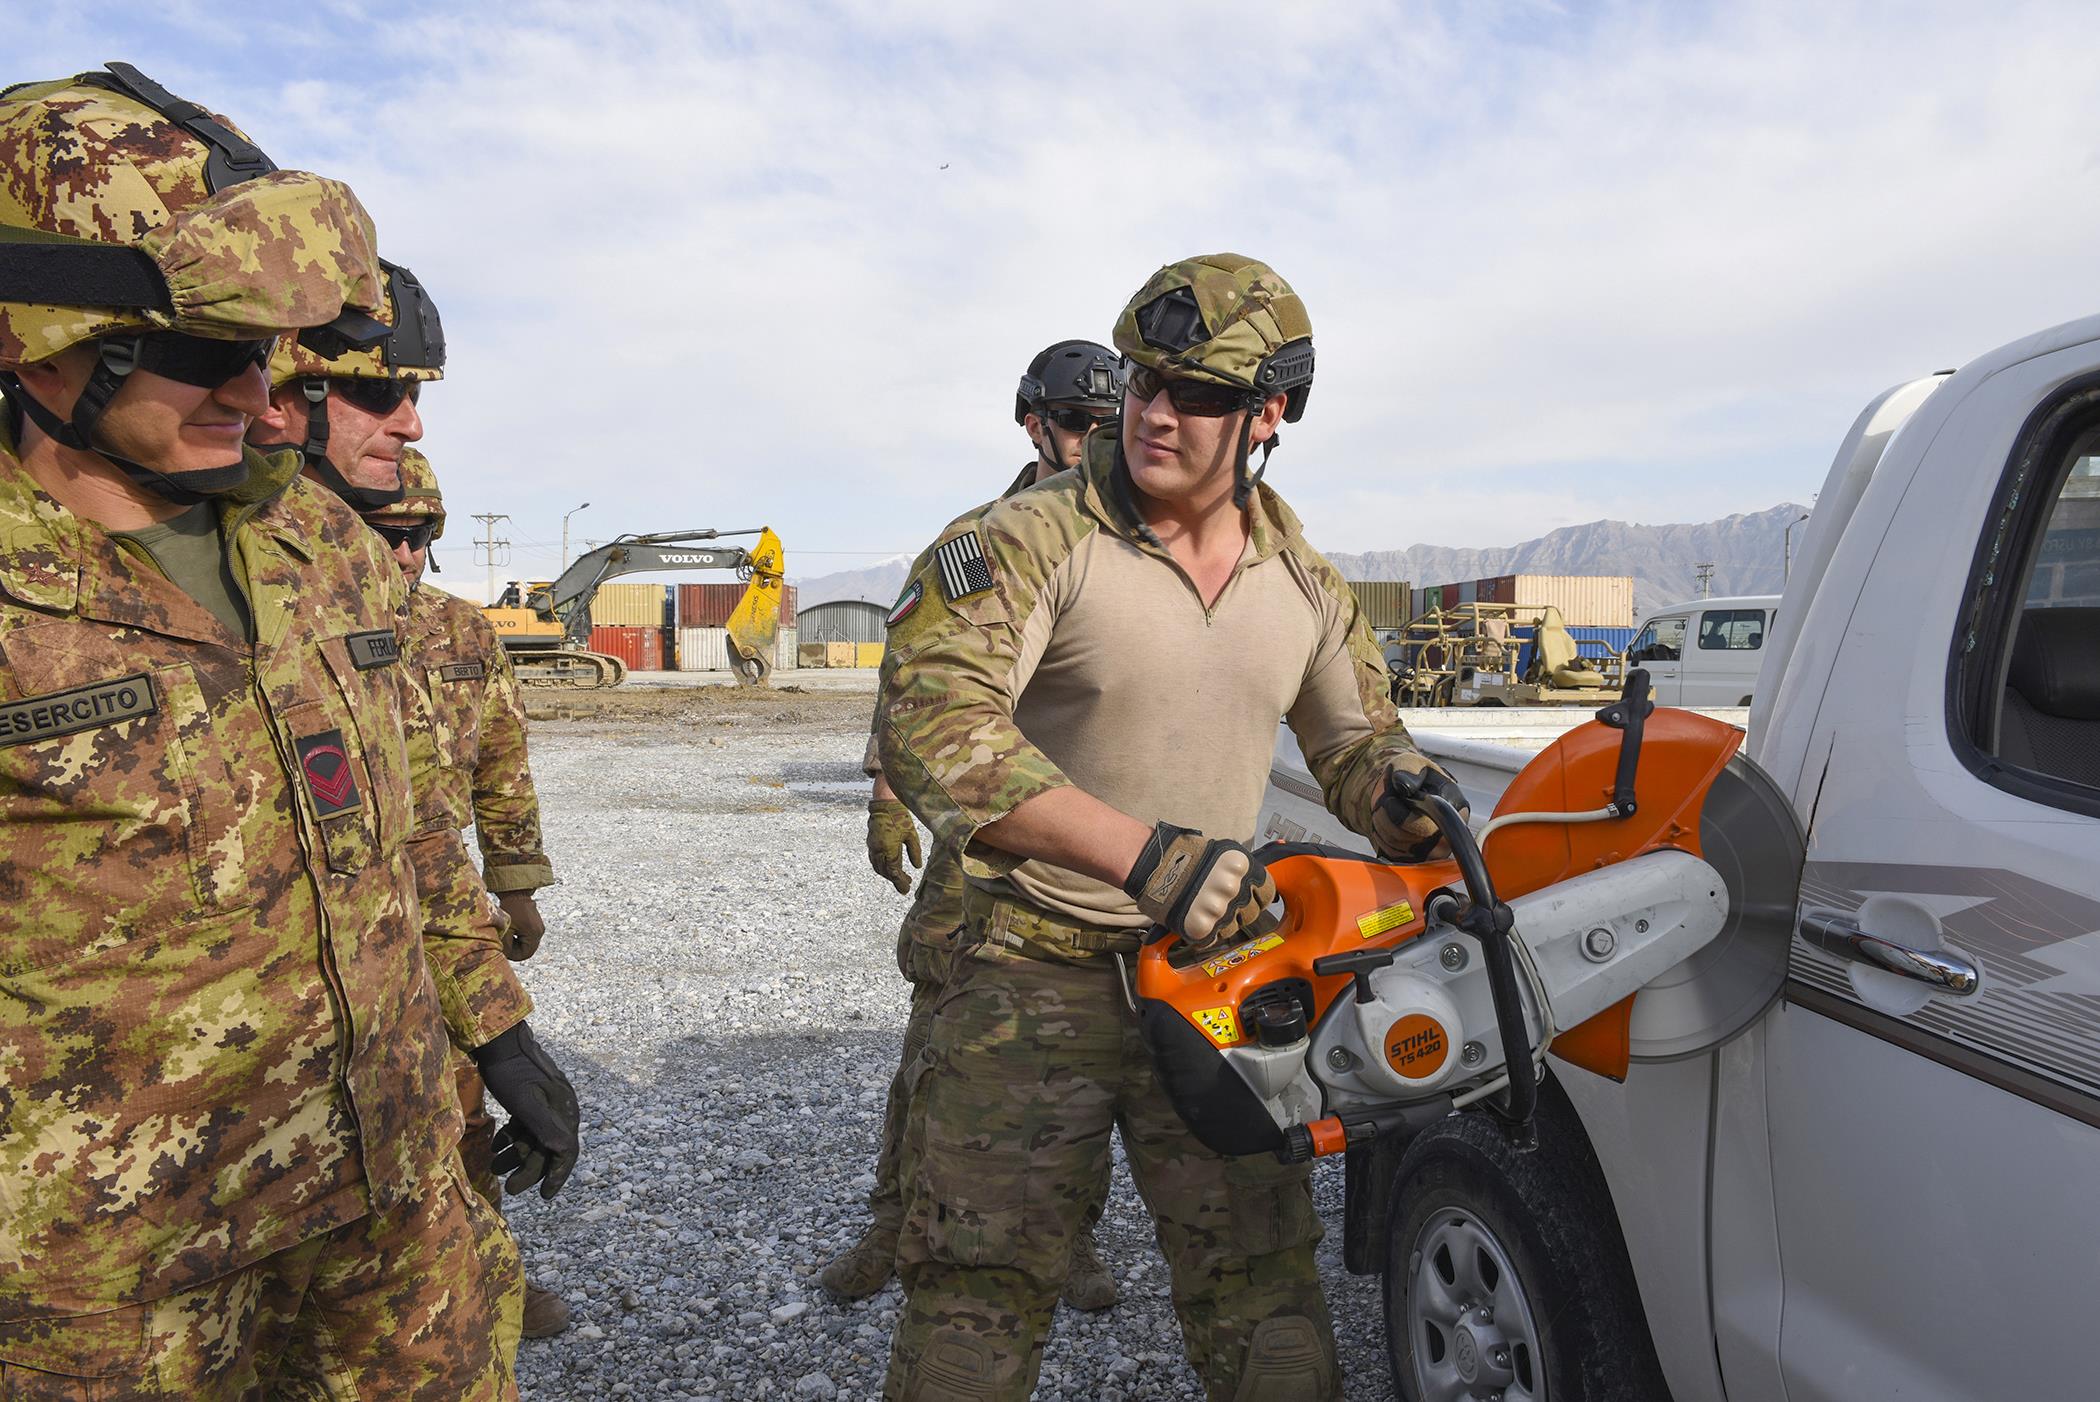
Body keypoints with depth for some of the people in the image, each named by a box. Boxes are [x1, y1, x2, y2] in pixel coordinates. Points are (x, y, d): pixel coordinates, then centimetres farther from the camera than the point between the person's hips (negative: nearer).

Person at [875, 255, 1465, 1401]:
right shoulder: (1035, 541, -12)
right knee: (975, 1307, 6)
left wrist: (1419, 823, -3)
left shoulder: (1304, 583, 6)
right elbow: (929, 722, -26)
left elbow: (1357, 745, 19)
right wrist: (1144, 856, -33)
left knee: (1266, 1305, 11)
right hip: (1037, 976, -4)